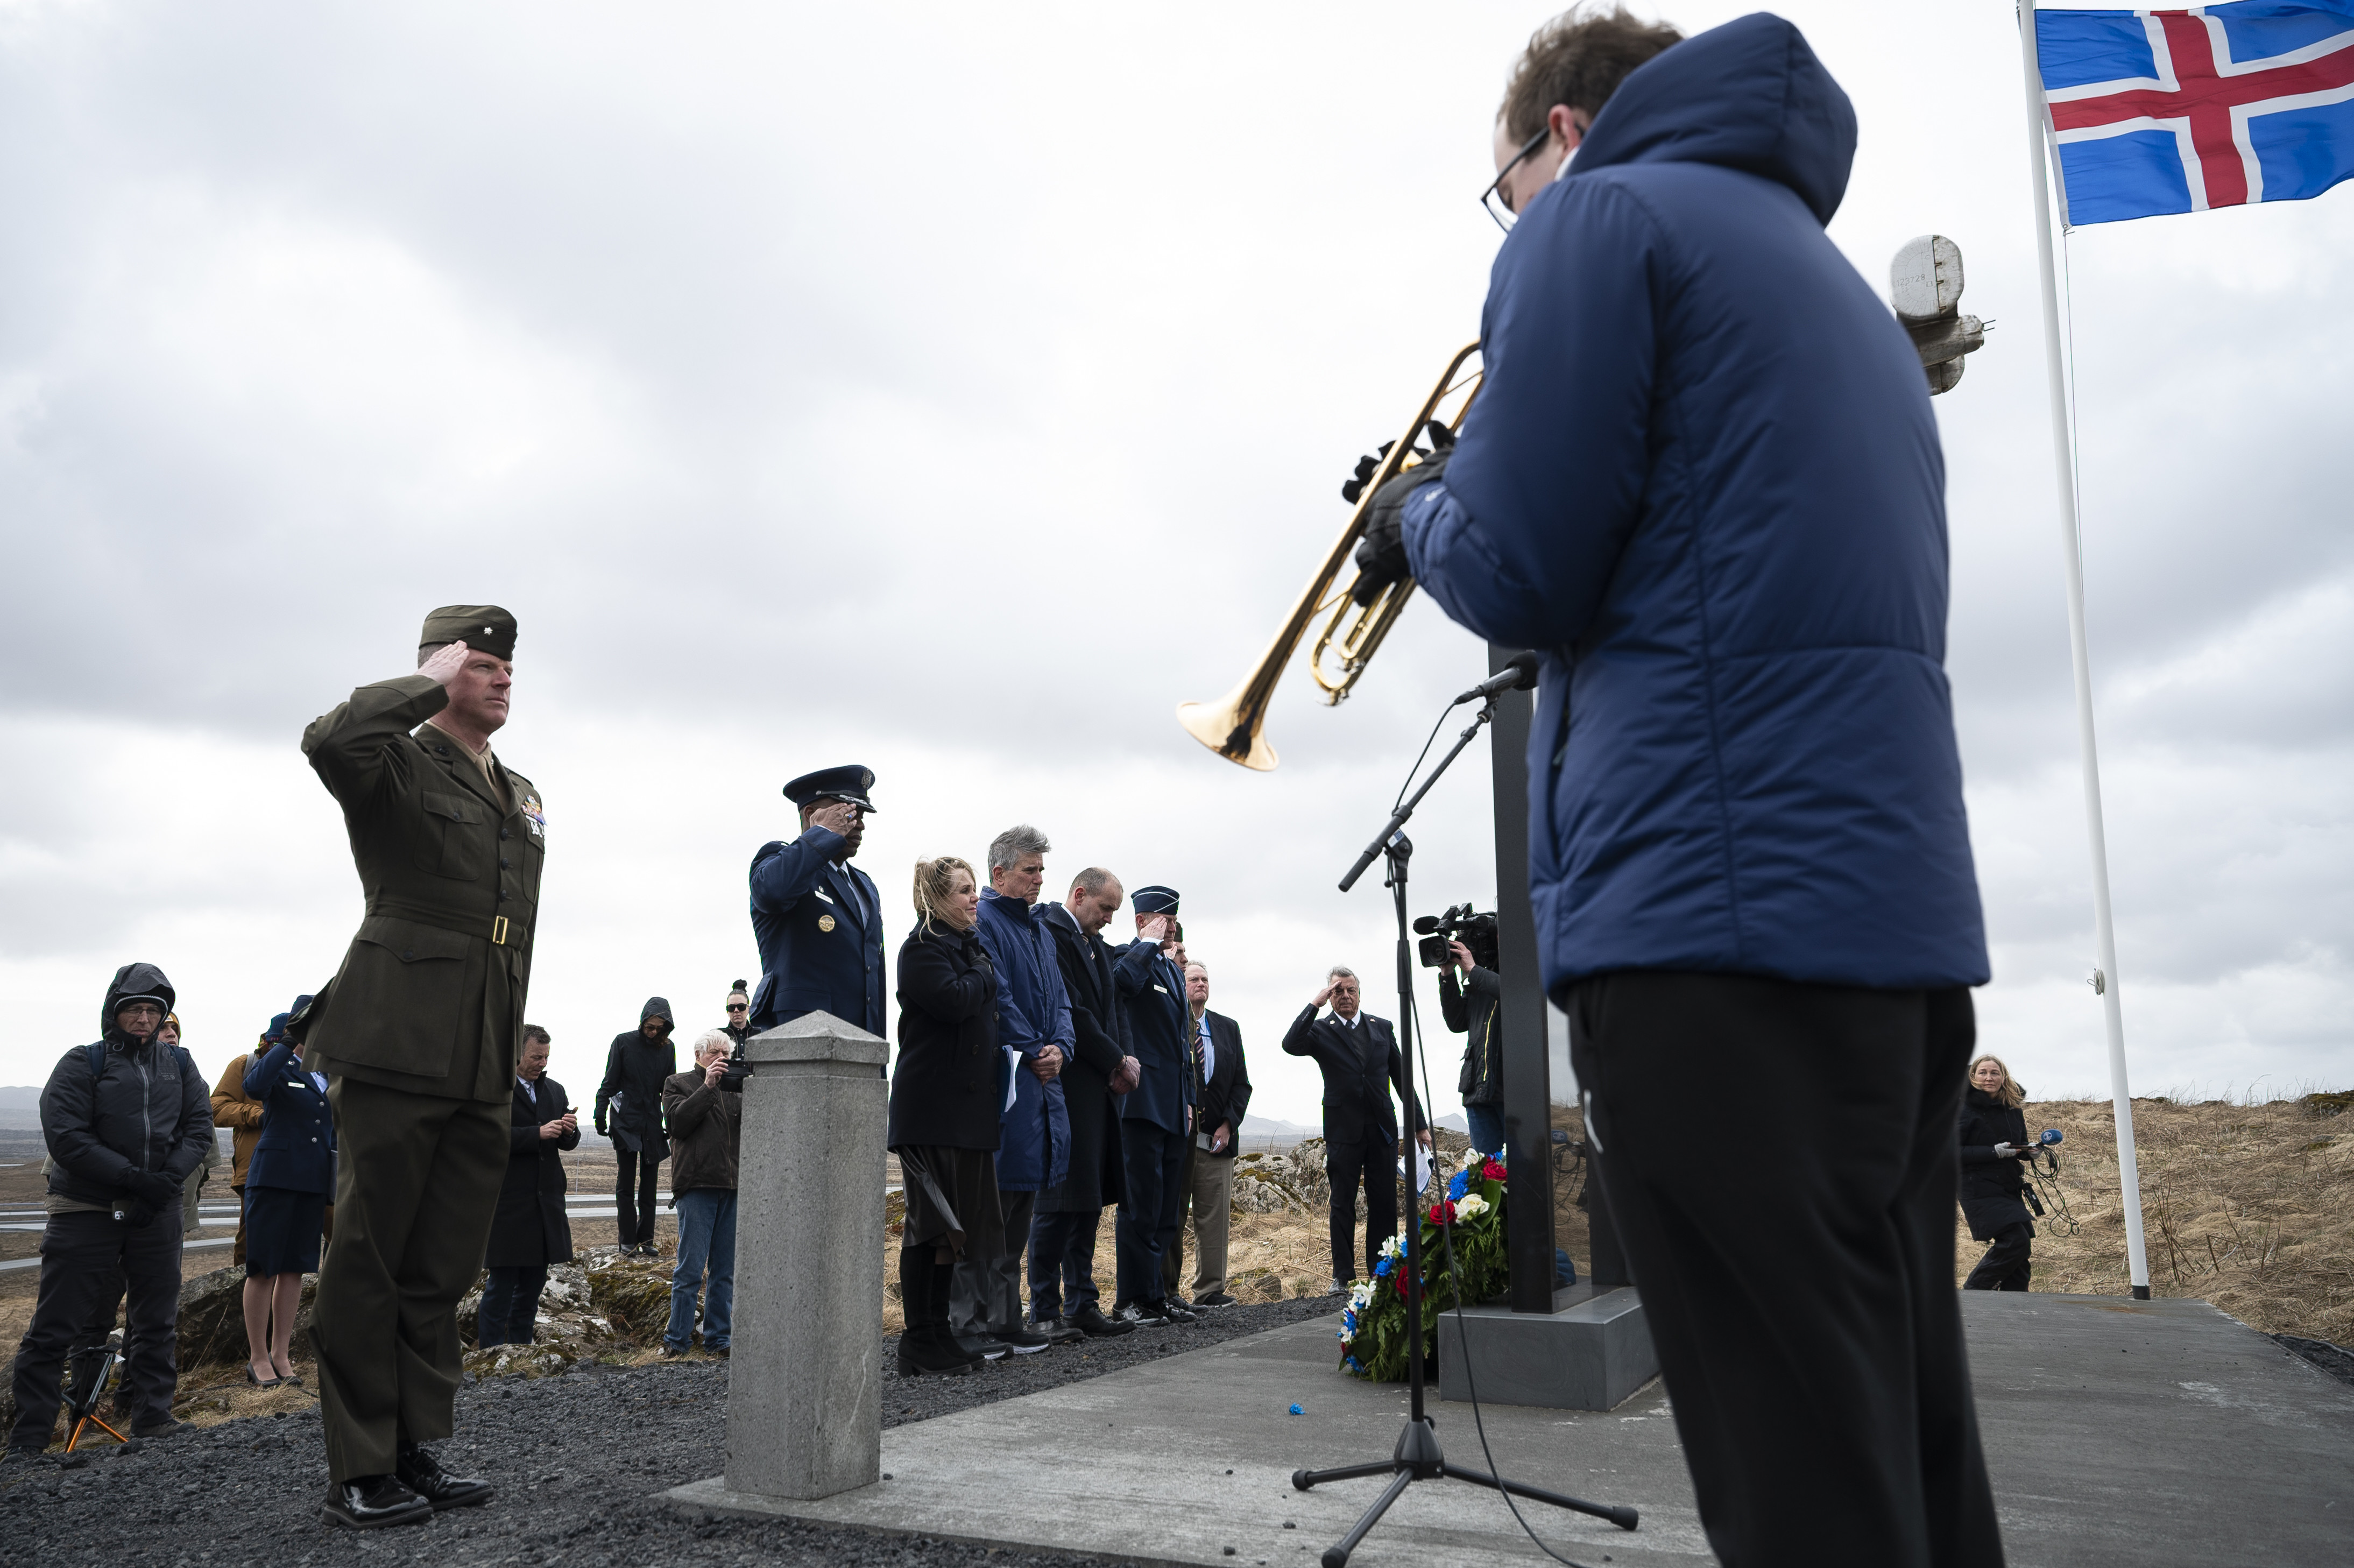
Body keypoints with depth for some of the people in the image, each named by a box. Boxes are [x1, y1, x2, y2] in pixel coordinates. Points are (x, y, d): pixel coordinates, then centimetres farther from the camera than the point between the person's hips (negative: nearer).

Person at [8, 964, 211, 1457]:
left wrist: (167, 1179, -11)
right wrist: (134, 1177, -18)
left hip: (157, 1212, 4)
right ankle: (27, 1439, 9)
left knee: (156, 1321, 9)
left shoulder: (179, 1065, 9)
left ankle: (152, 1416, 20)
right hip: (86, 1209, -4)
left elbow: (199, 1126, 5)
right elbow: (66, 1138, -12)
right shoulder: (81, 1064, -3)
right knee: (54, 1327, 0)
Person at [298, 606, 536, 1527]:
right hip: (398, 1052, -7)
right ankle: (358, 1475, 9)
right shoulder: (398, 766, -2)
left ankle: (414, 1451, 21)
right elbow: (329, 741, -28)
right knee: (367, 1261, 1)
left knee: (443, 1270, 11)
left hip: (482, 1070, 7)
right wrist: (429, 683, -12)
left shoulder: (521, 795, 20)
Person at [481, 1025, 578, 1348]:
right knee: (501, 1284, -2)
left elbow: (567, 1144, 18)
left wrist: (570, 1131, -5)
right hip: (507, 1202, -6)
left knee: (533, 1284, 11)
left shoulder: (555, 1090, 17)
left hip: (545, 1201, 6)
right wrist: (539, 1133, -20)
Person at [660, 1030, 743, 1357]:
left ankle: (717, 1338, 16)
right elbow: (679, 1121, -10)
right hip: (696, 1186, -4)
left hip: (731, 1187, 5)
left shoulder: (734, 1087, 18)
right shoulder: (678, 1083, 8)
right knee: (690, 1269, -4)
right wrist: (707, 1086, -14)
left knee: (725, 1270, 8)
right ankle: (677, 1340, 6)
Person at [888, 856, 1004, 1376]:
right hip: (930, 1106, -9)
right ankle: (919, 1342, 1)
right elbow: (954, 1001, -22)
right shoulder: (922, 948, -8)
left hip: (968, 1106, 9)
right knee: (931, 1220, -6)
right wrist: (983, 974, -6)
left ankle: (938, 1335, 17)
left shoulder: (972, 946, 20)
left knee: (957, 1220, 10)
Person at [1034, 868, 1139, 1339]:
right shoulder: (1051, 933, -11)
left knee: (1089, 1200, 11)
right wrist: (1116, 1062, -10)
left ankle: (1082, 1304, 17)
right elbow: (1071, 1011, -16)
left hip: (1099, 1088, 9)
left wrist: (1124, 1058, -1)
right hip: (1068, 1085, -9)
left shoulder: (1098, 945, 19)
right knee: (1058, 1200, -4)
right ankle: (1045, 1312, 4)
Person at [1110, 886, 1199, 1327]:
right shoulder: (1129, 957, -5)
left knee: (1166, 1207, 11)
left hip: (1174, 1106, 9)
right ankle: (1134, 1299, 0)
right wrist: (1150, 943, -16)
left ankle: (1158, 1294, 18)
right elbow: (1123, 981, -32)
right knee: (1141, 1203, -6)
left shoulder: (1175, 970, 21)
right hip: (1143, 1100, -9)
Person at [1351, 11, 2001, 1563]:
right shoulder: (1837, 285, 26)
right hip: (1904, 917, 9)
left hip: (1719, 908, -9)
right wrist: (1463, 507, 22)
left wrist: (1415, 513, 13)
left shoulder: (1598, 218, 1)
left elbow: (1516, 574, -8)